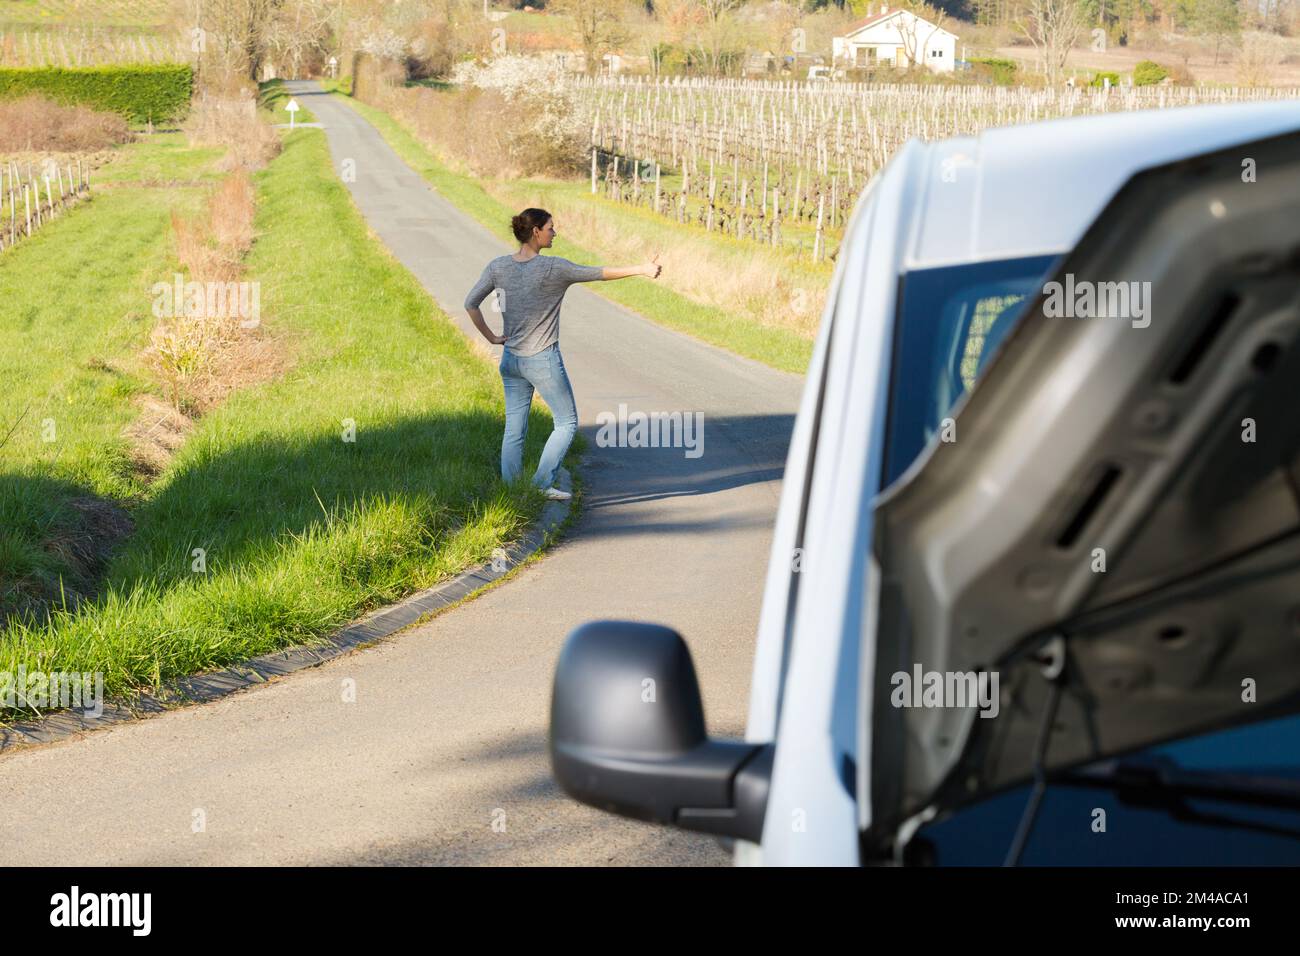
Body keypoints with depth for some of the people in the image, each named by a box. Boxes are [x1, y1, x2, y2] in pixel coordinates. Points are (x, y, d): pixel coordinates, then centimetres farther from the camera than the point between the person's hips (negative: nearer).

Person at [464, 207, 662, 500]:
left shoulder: (497, 267, -1)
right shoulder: (553, 268, -16)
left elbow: (470, 304, 0)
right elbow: (599, 273, -11)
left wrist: (490, 336, 5)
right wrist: (640, 270, -4)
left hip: (510, 360, 6)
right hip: (543, 361, -6)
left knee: (514, 429, 12)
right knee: (567, 423, 10)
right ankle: (543, 482, 4)